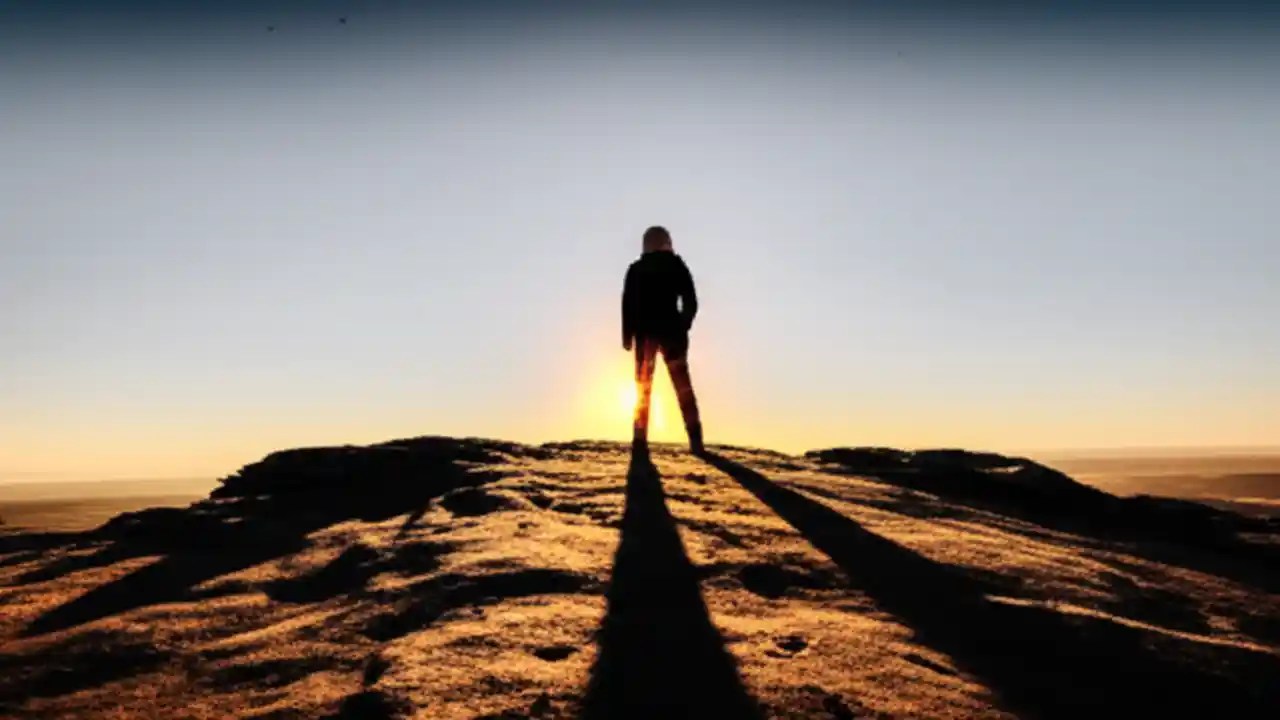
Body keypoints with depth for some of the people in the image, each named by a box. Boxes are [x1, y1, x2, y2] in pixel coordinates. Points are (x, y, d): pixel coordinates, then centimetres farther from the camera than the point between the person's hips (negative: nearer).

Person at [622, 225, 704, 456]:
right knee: (683, 386, 5)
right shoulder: (678, 266, 5)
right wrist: (683, 327, 14)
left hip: (645, 332, 0)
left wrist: (627, 335, 3)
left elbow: (628, 304, 0)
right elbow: (691, 302, 2)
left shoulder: (636, 269, 6)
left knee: (643, 387, 7)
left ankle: (640, 442, -2)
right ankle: (695, 440, -5)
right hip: (671, 330, 0)